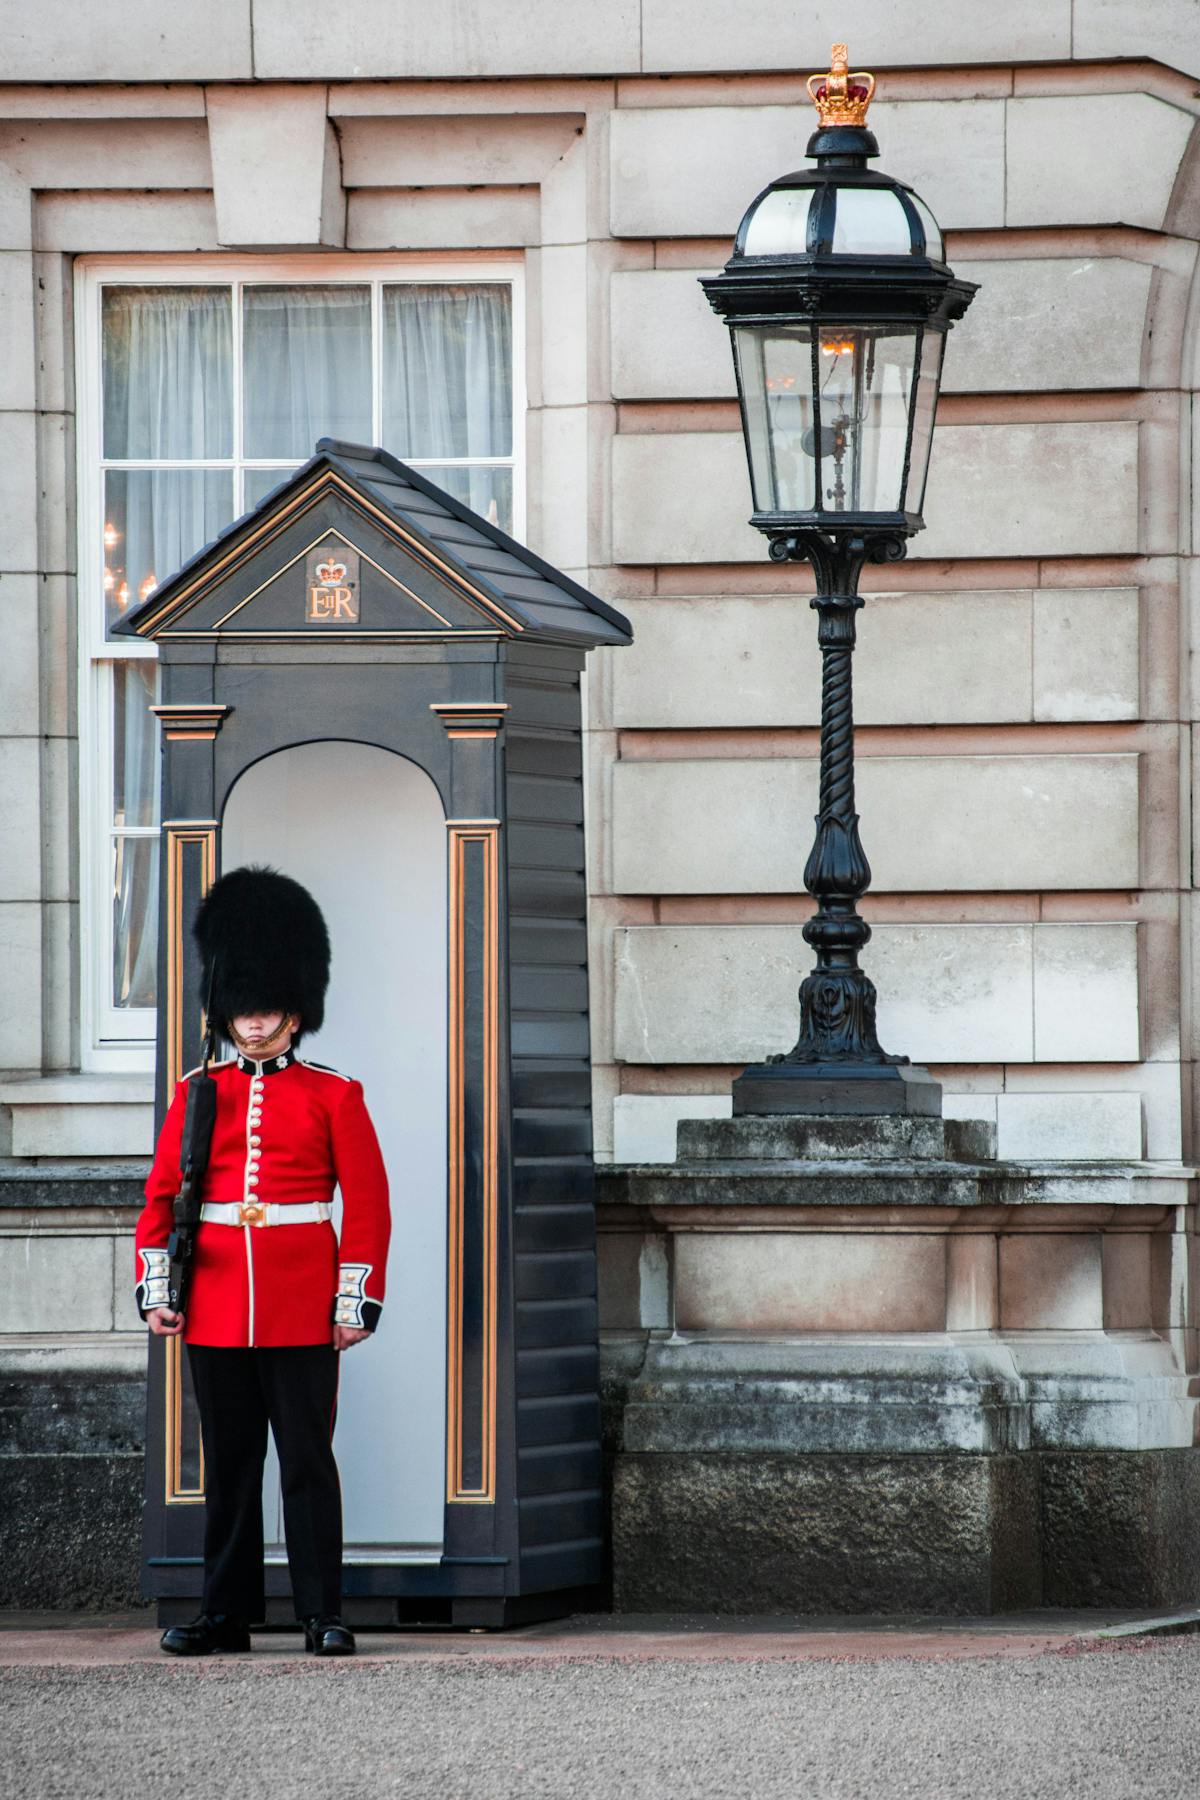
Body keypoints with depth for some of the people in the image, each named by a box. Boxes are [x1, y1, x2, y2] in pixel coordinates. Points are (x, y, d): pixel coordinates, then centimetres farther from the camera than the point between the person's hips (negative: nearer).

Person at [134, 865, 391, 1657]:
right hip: (215, 1308, 2)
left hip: (303, 1312, -2)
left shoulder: (333, 1097, 2)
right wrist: (155, 1288, 0)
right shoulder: (200, 1094, 8)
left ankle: (324, 1614, 3)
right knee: (228, 1463, 7)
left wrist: (357, 1301, -6)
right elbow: (162, 1195, 8)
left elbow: (368, 1204, 0)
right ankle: (227, 1612, 11)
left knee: (307, 1458, -1)